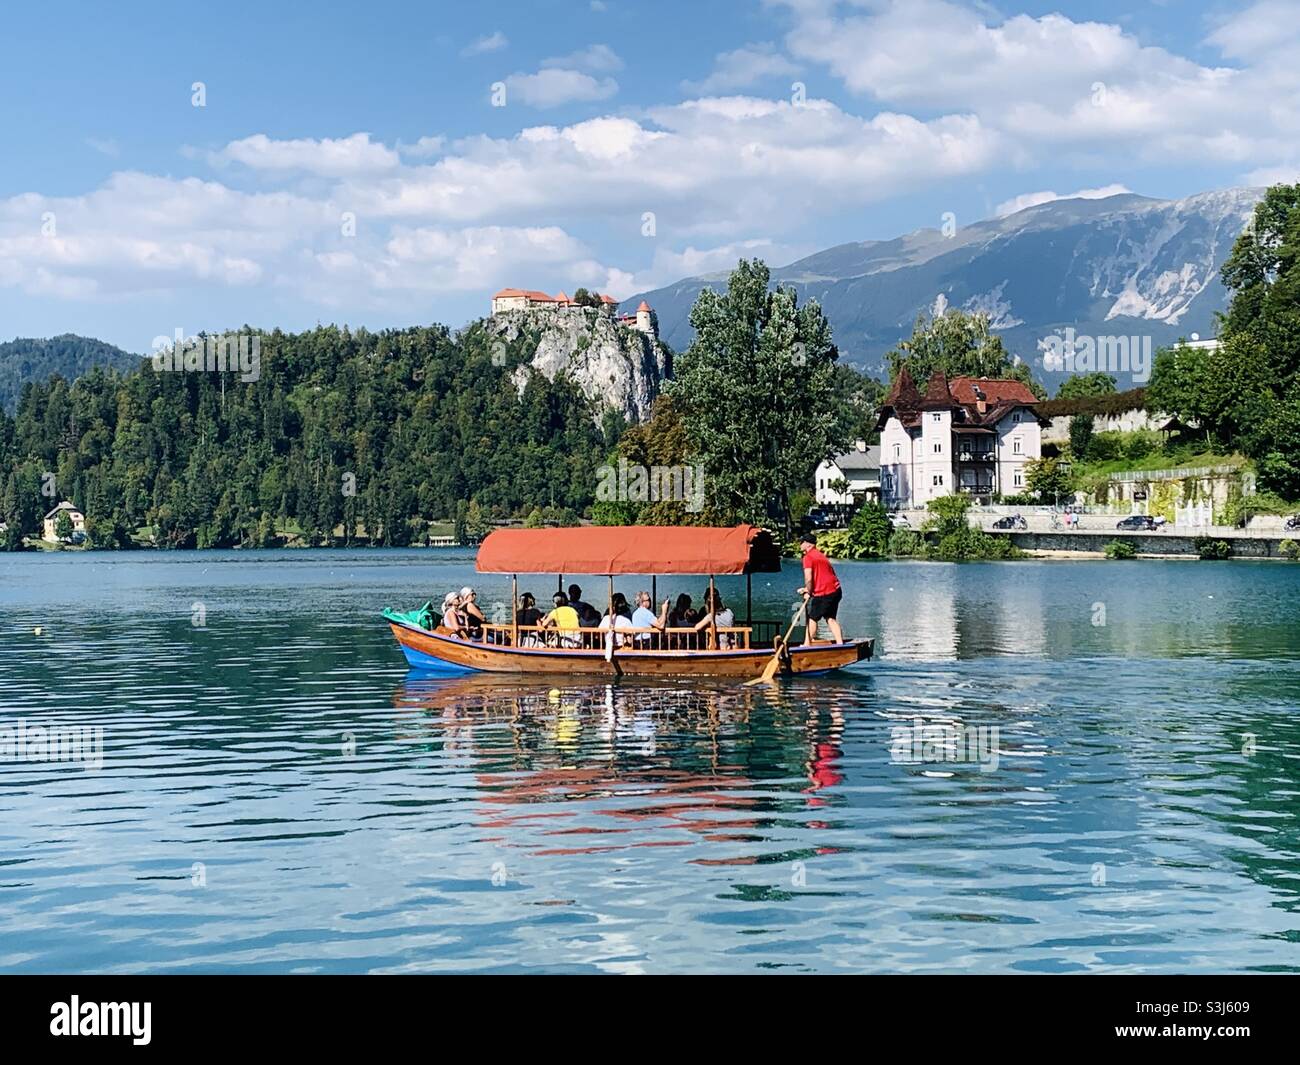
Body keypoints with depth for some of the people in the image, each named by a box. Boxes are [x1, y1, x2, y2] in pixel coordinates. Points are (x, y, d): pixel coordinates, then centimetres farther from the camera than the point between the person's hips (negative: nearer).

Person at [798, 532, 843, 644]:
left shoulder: (808, 557, -8)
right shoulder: (821, 556, 20)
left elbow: (809, 578, -16)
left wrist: (809, 593, -1)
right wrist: (808, 589, 21)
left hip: (823, 594, -8)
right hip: (836, 590, 8)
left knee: (812, 618, 4)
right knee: (831, 618, 13)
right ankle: (840, 644, 6)